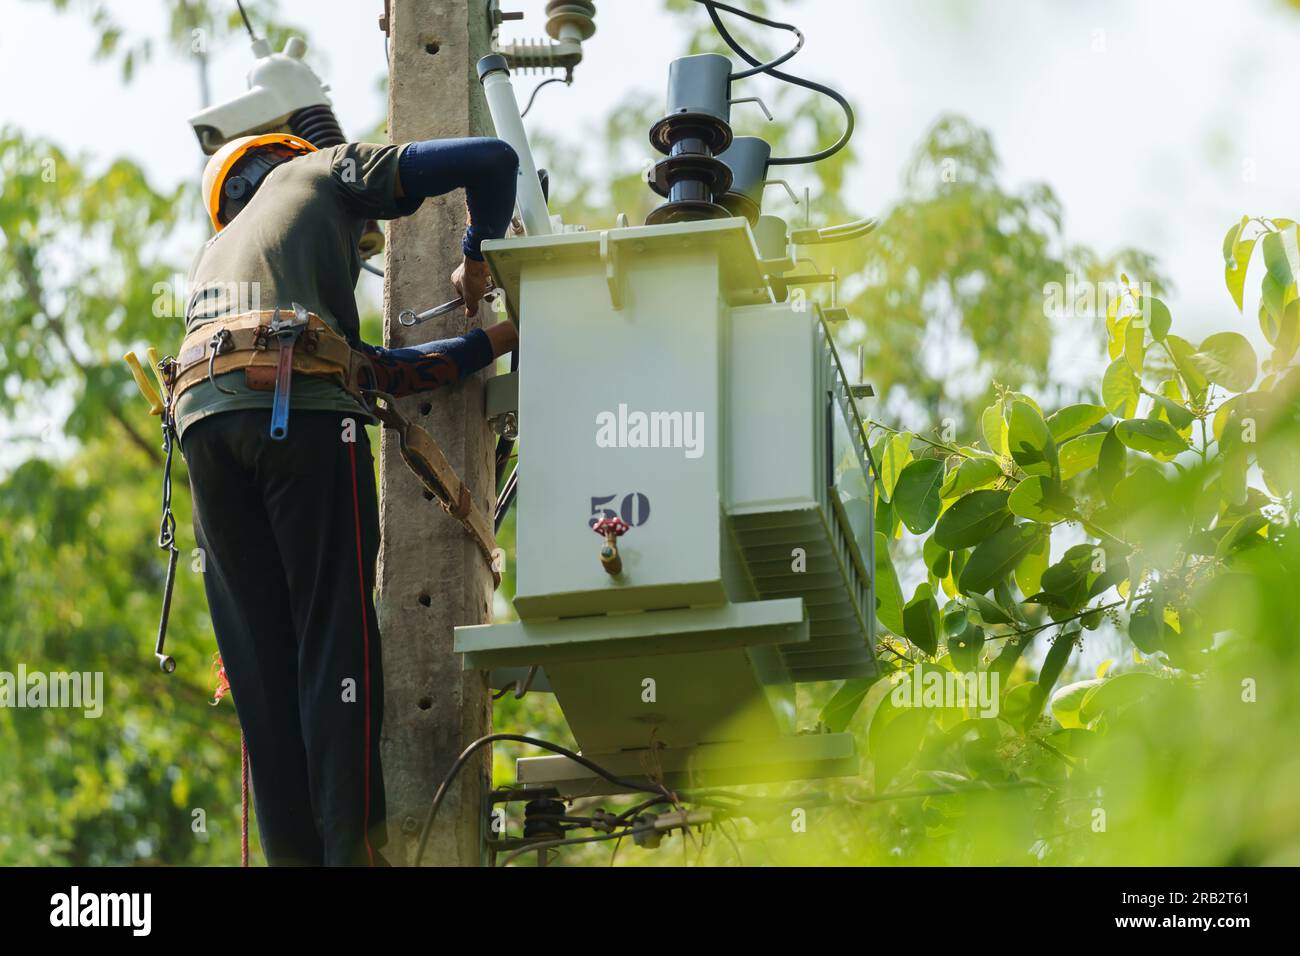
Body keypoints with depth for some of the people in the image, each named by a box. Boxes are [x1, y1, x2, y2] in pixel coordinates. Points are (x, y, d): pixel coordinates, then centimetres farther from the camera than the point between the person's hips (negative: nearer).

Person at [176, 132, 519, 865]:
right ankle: (354, 848, -14)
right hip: (302, 413, -6)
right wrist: (478, 260, 33)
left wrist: (499, 341, 35)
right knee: (336, 639, -7)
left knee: (259, 653, 4)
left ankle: (293, 852, -2)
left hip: (204, 415, 6)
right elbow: (492, 160, 16)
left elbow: (375, 368, 31)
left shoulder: (217, 251, 39)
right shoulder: (325, 171, 24)